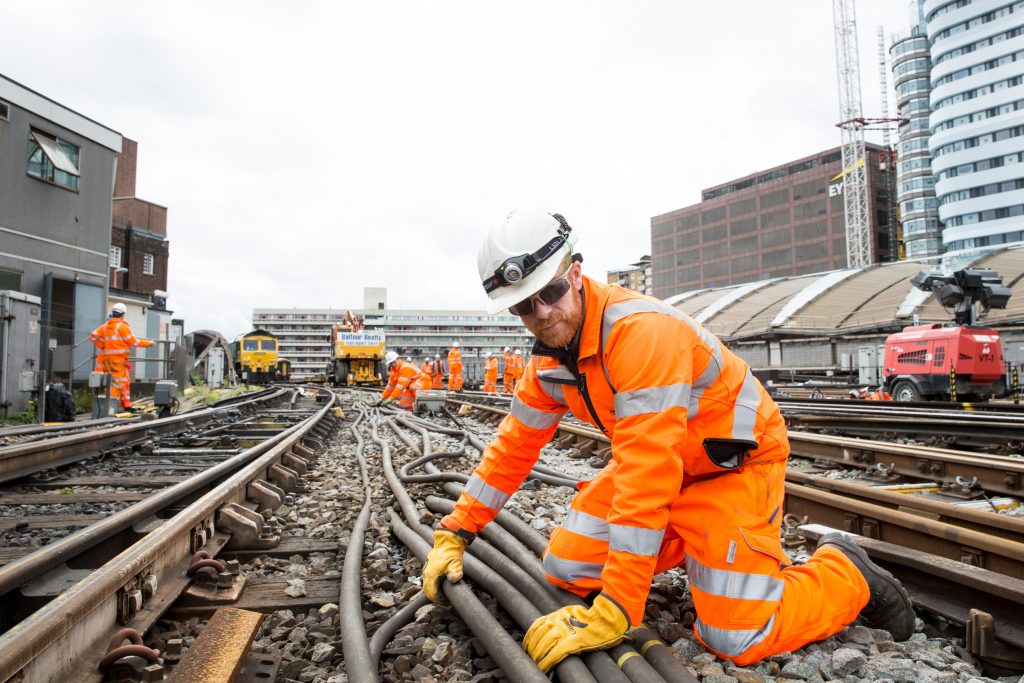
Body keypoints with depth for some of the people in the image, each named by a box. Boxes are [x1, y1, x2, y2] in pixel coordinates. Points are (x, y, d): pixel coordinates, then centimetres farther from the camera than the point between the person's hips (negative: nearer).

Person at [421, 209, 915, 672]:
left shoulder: (642, 331, -33)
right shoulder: (550, 358, -6)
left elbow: (647, 475, -37)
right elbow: (512, 446, 3)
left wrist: (614, 611, -35)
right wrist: (453, 533, 0)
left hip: (735, 461, -7)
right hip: (660, 464, 8)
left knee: (736, 639, -14)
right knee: (566, 569, -2)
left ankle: (846, 575, 14)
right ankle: (686, 543, 21)